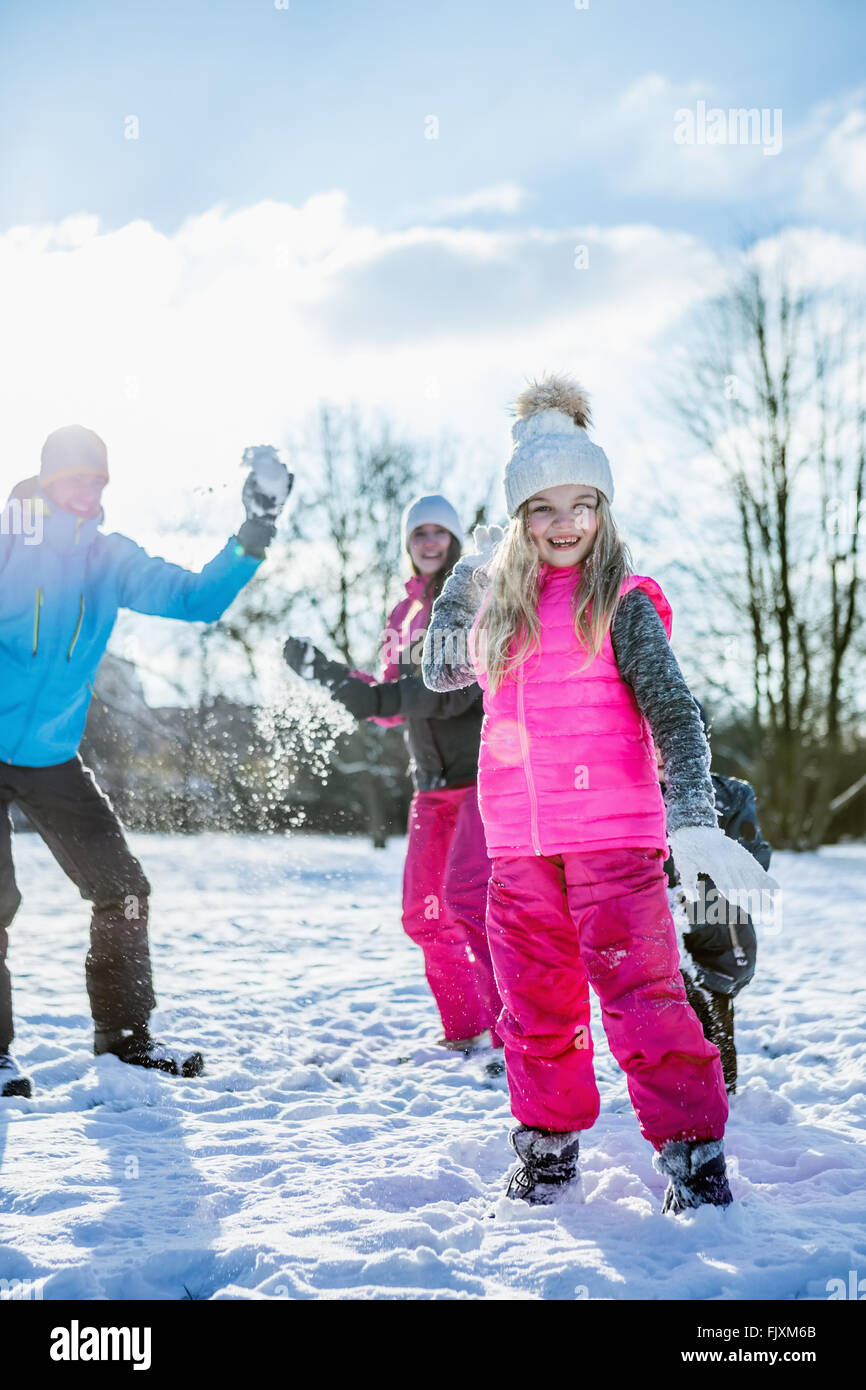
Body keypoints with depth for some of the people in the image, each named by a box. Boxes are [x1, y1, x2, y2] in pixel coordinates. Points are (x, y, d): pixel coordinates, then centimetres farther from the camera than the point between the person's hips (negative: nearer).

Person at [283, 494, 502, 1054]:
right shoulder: (405, 614, 17)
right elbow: (394, 704, 17)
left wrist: (384, 697, -30)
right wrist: (324, 670, 8)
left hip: (489, 770, -7)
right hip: (434, 781, 7)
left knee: (467, 896, -21)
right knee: (424, 914, 7)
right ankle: (465, 1029, 21)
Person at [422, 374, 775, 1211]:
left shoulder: (622, 605, -3)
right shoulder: (500, 606, 13)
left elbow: (673, 713, -10)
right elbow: (439, 671, 26)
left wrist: (692, 821, -24)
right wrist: (468, 570, 16)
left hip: (613, 834, -5)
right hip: (518, 839, 5)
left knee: (640, 993, -6)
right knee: (536, 1001, 12)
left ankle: (693, 1149, 6)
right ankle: (549, 1145, 26)